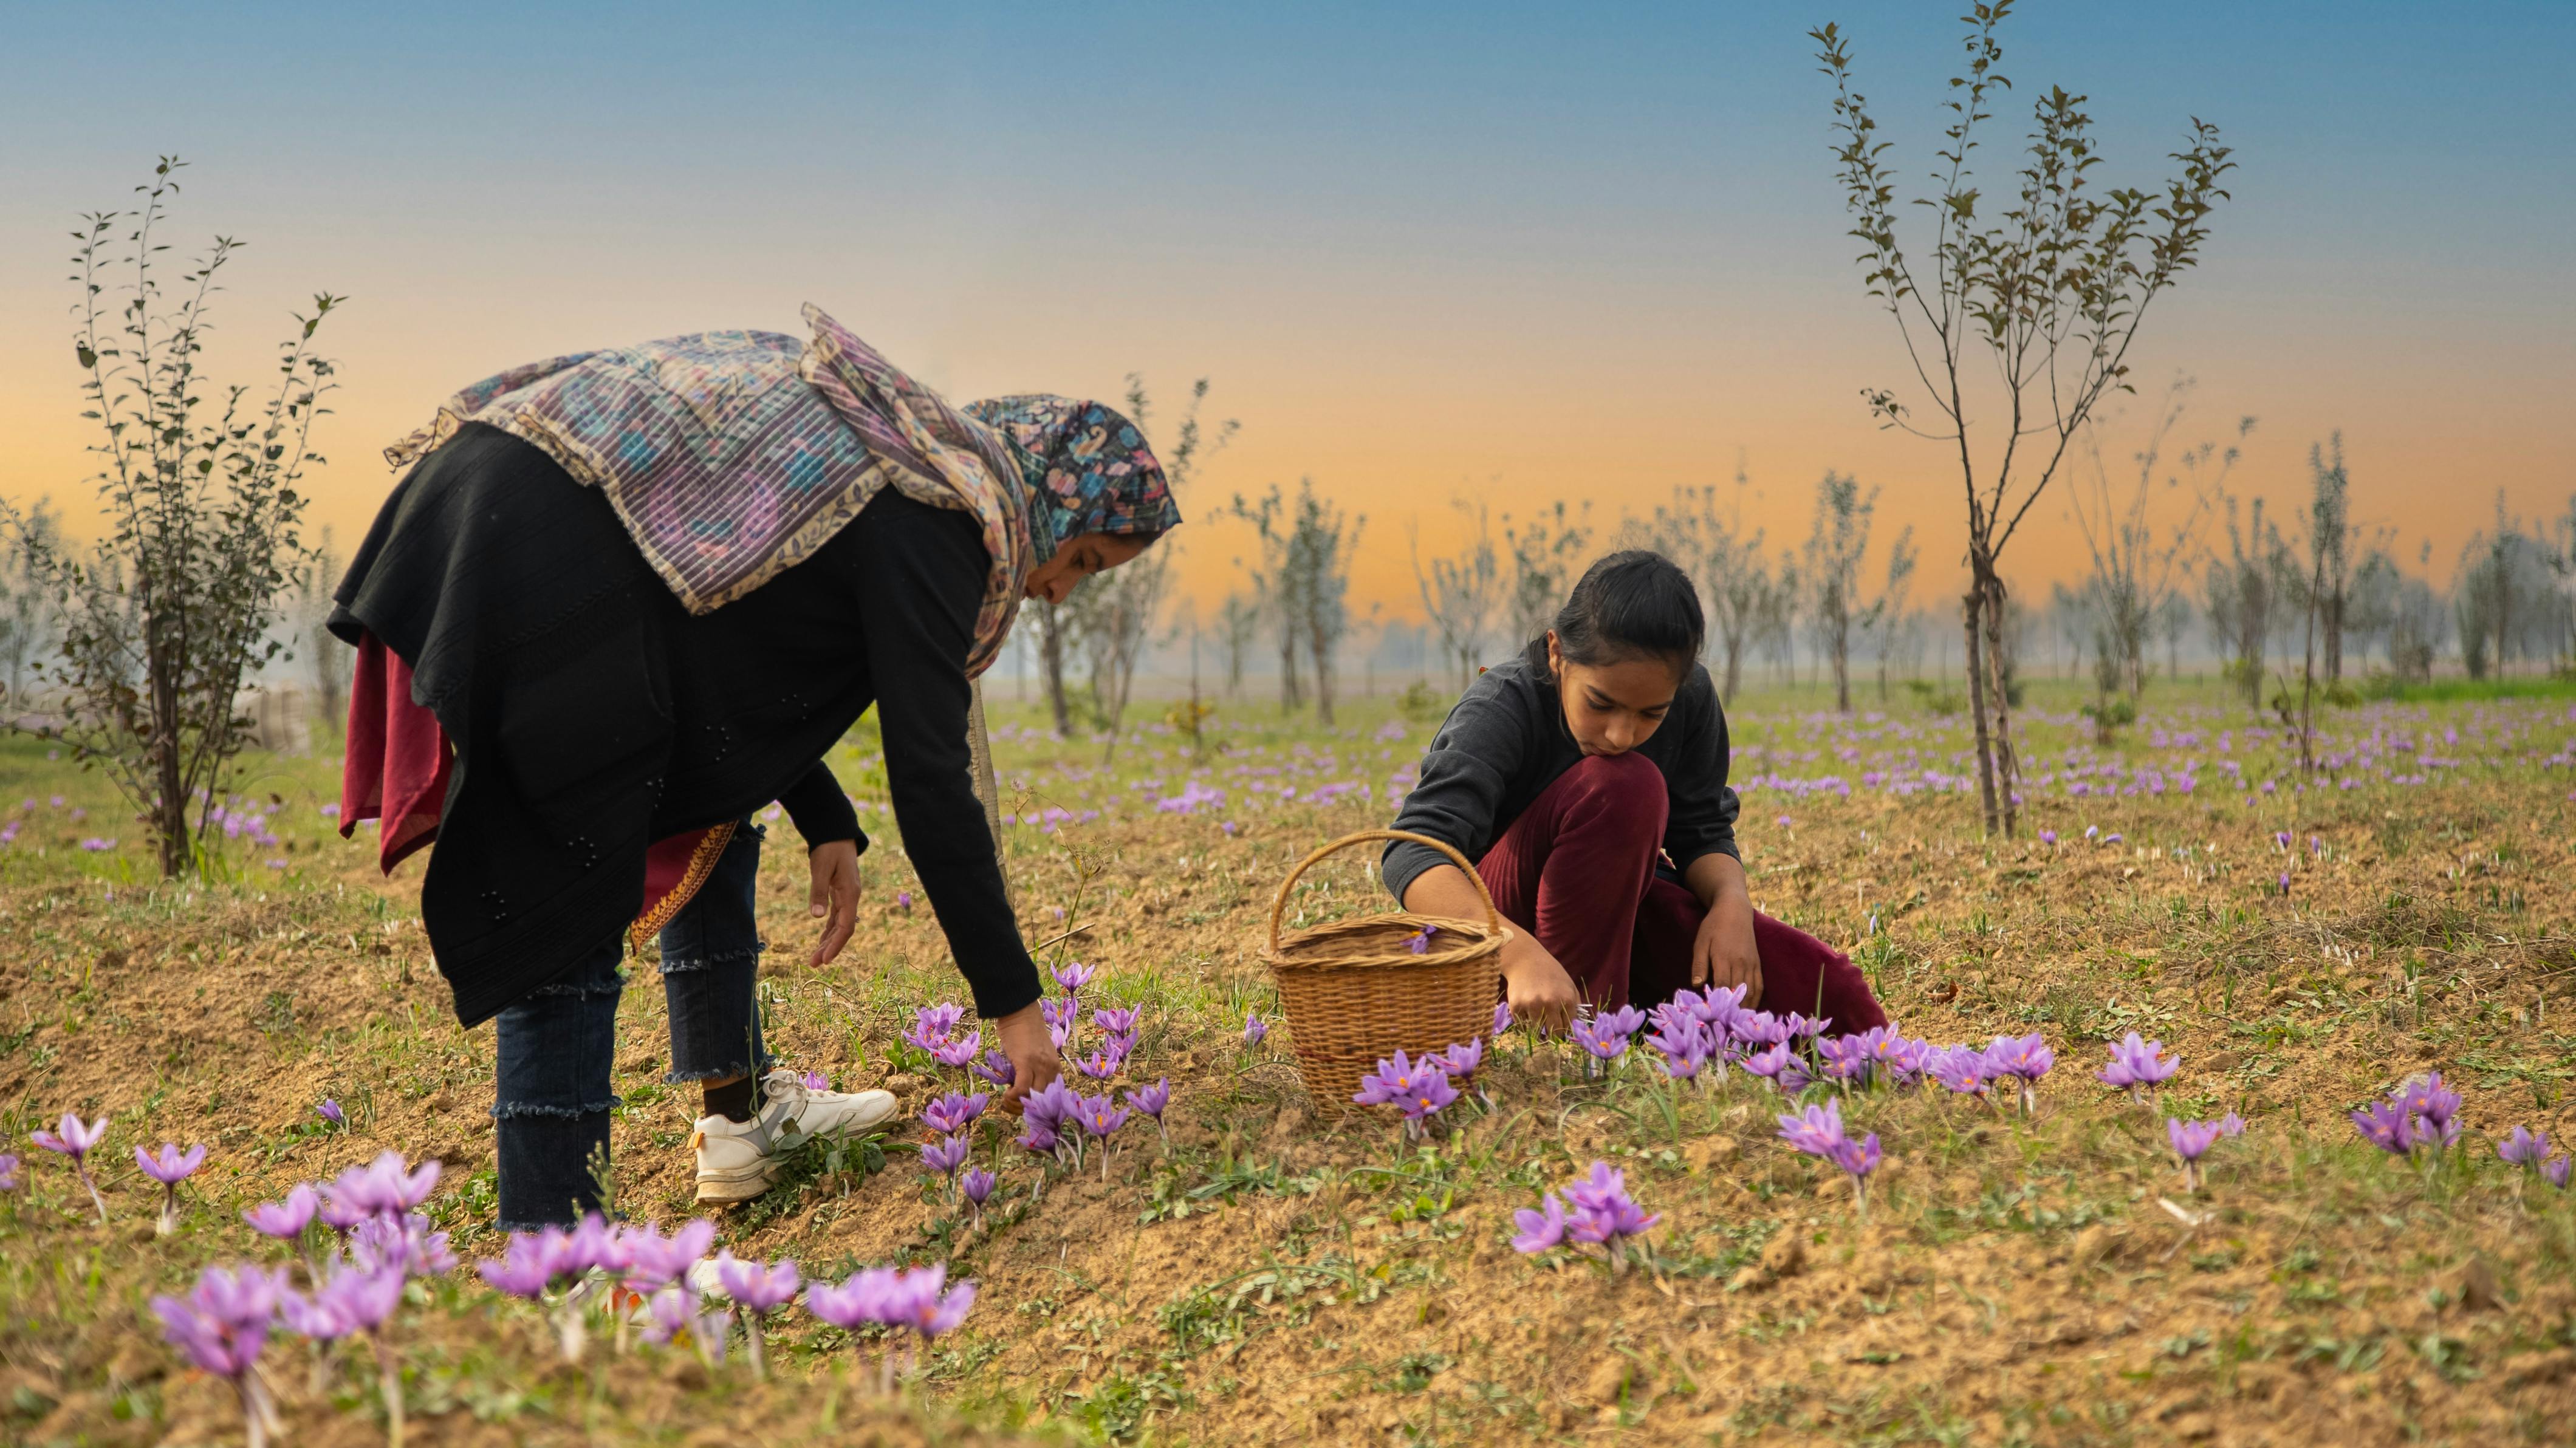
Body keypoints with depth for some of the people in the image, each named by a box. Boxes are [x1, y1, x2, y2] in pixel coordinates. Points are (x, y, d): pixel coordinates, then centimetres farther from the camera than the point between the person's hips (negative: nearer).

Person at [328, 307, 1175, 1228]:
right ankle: (549, 1230, -3)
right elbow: (929, 781, -10)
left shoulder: (895, 459, 18)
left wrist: (827, 825, 20)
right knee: (575, 904, -7)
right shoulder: (935, 529, -9)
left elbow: (757, 649, 24)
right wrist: (1012, 999, -4)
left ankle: (739, 1112, 28)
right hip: (540, 551, -11)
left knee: (710, 805, 20)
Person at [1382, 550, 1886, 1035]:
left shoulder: (1690, 699, -11)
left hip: (1619, 903, 6)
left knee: (1833, 998, -13)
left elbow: (1702, 832, -4)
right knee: (1623, 786, -33)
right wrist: (1520, 954, -56)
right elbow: (1414, 853, -39)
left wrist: (1731, 901, -28)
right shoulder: (1502, 708, -26)